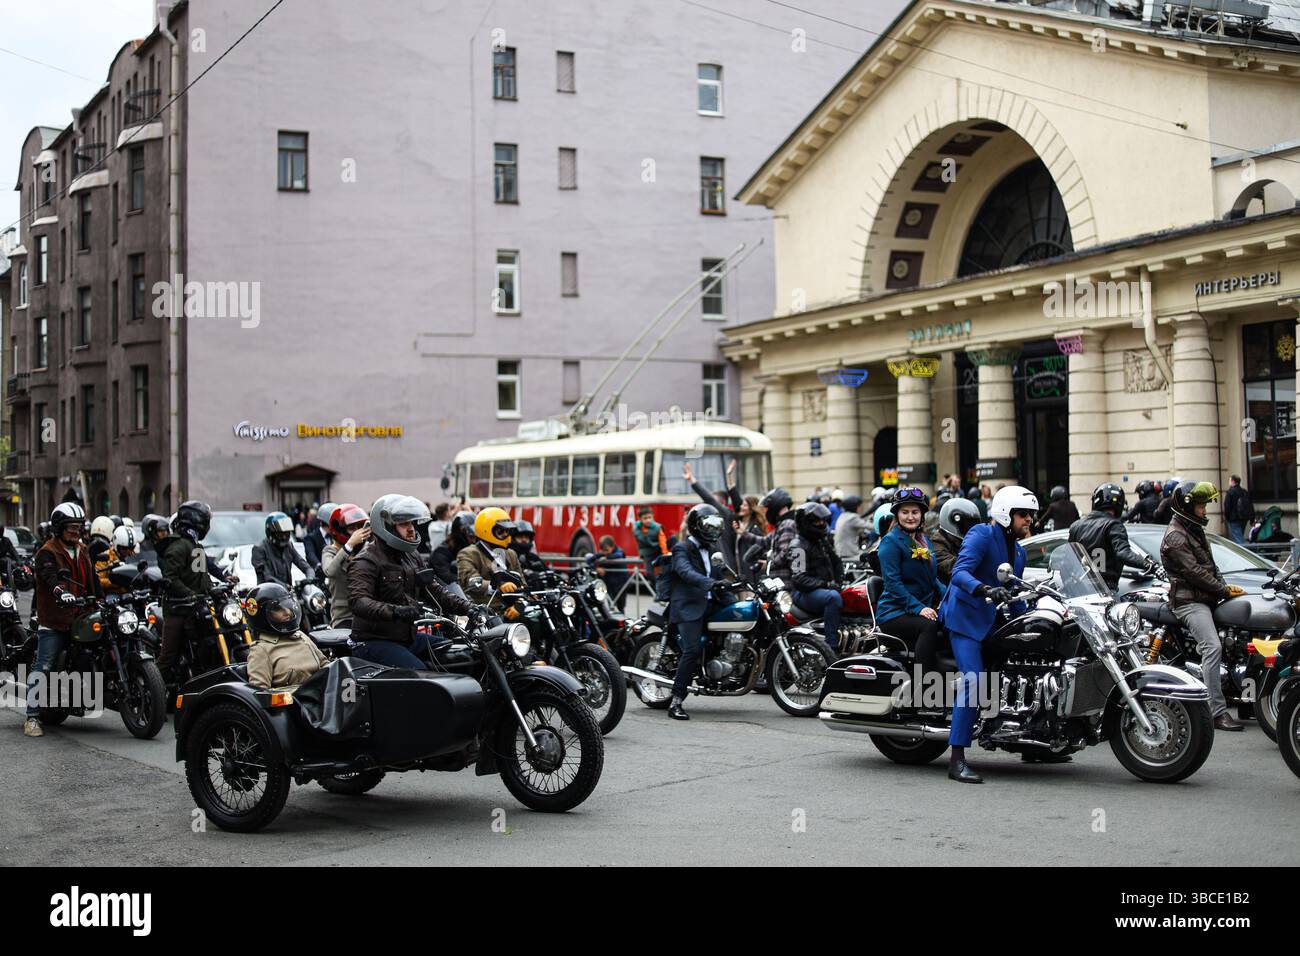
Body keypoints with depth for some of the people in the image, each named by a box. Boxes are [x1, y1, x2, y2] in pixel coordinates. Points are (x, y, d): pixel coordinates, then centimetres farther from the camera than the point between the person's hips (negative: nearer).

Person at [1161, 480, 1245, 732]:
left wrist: (1224, 586, 6)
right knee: (1213, 647, -24)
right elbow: (1194, 572, -16)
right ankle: (1218, 712, -29)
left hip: (1206, 598, 10)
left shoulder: (1195, 531, 22)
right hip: (1189, 601, -10)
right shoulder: (1175, 537, -10)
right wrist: (1224, 590, -12)